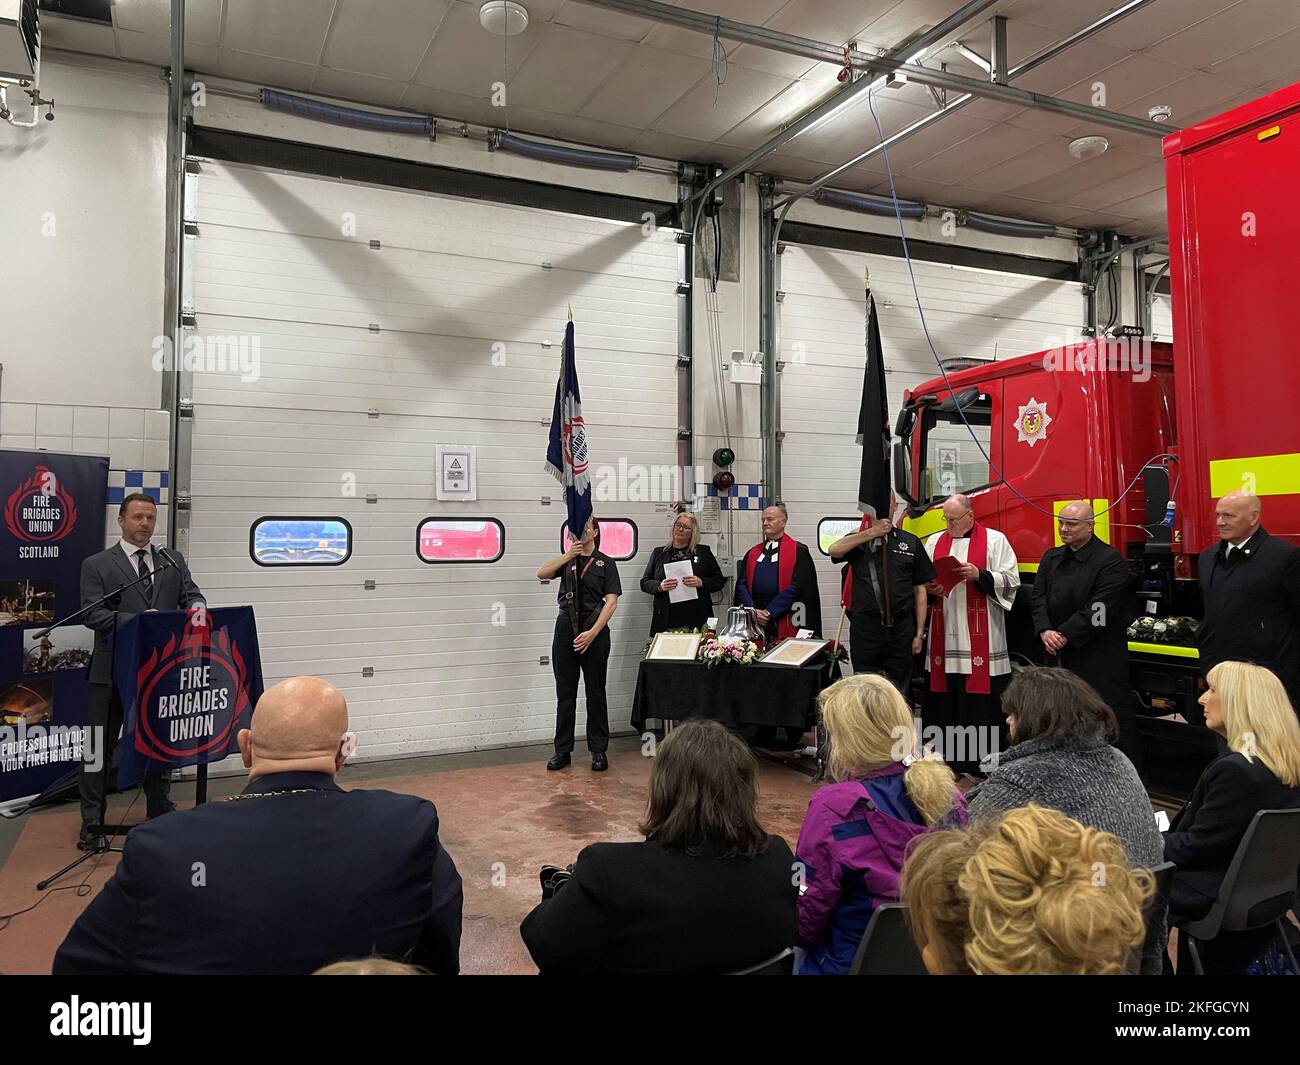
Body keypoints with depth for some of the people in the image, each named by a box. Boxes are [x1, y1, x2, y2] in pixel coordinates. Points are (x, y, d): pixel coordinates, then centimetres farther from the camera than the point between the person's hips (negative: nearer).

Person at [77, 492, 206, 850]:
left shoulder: (173, 561, 9)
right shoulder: (96, 565, -2)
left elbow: (191, 596, 4)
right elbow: (92, 615, -10)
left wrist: (196, 607, -20)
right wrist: (137, 621, -23)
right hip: (113, 670, -3)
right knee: (100, 748, 3)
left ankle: (160, 813, 31)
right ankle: (92, 823, 16)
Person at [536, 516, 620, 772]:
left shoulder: (605, 563, 2)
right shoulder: (567, 560, 11)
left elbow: (611, 601, -6)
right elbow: (541, 574, -7)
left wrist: (593, 632, -15)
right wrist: (568, 556, -17)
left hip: (595, 629, -2)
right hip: (566, 627, 3)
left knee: (596, 693, 4)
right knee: (565, 693, 6)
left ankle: (599, 751, 12)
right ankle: (562, 750, 14)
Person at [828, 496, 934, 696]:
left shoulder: (910, 543, 8)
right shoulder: (857, 540, 8)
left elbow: (920, 590, 8)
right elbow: (833, 550, -15)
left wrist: (920, 633, 3)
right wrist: (872, 533, -14)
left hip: (900, 629, 0)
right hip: (864, 628, 0)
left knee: (899, 693, 6)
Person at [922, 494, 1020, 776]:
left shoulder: (994, 540, 3)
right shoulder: (934, 542, 15)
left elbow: (1010, 581, -3)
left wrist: (980, 575, -17)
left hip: (979, 637, -4)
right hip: (944, 634, 4)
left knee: (981, 698, -2)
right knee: (944, 697, 5)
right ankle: (947, 759, 14)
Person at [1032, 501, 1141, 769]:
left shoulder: (1110, 560, -8)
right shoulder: (1051, 558, 14)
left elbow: (1098, 610, -16)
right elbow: (1038, 597, 6)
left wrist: (1064, 635, -16)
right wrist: (1045, 631, -11)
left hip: (1100, 658, -6)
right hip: (1060, 657, 7)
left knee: (1114, 720, -4)